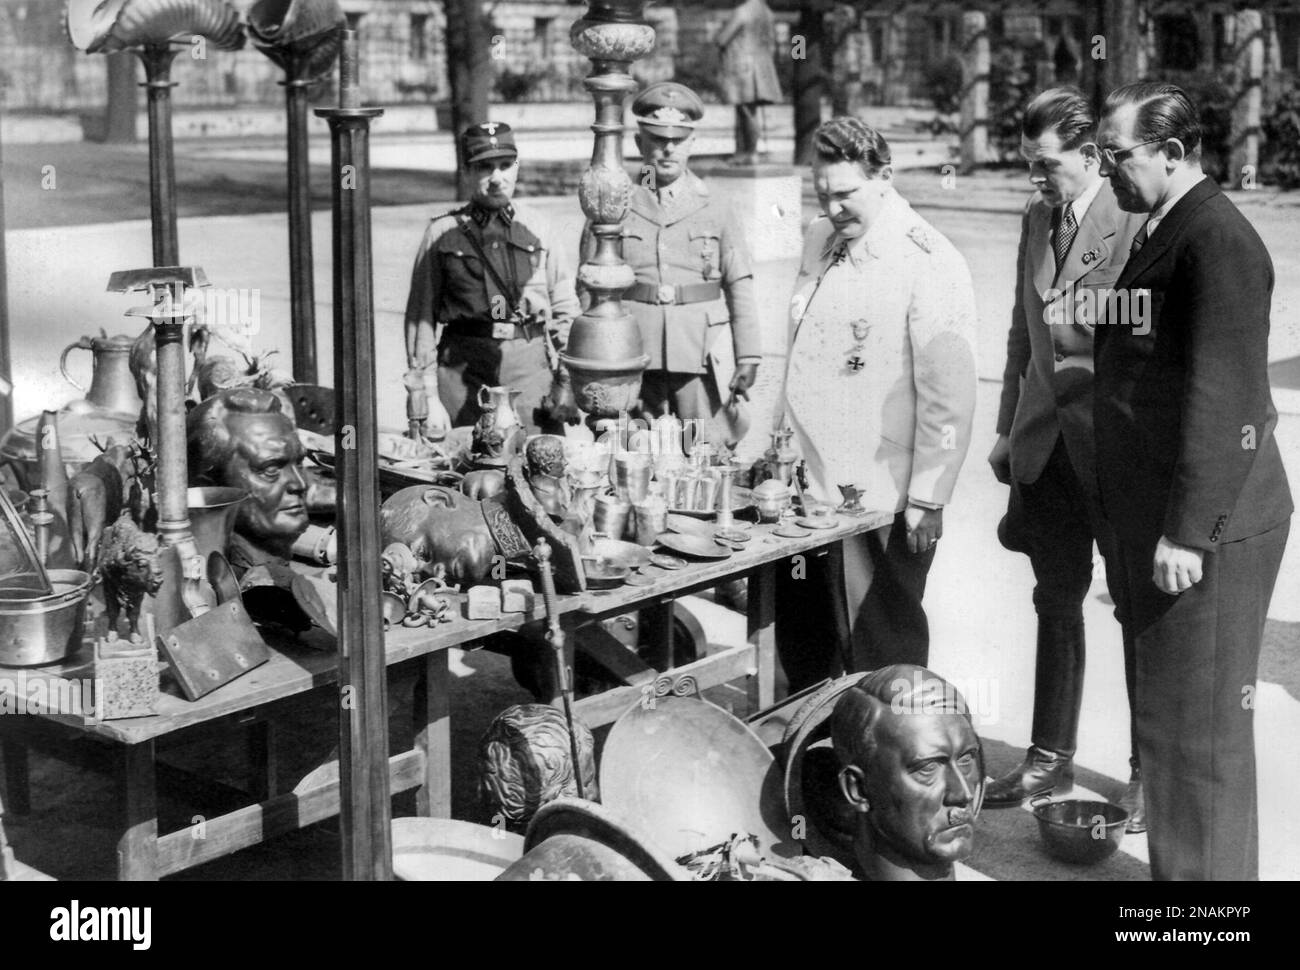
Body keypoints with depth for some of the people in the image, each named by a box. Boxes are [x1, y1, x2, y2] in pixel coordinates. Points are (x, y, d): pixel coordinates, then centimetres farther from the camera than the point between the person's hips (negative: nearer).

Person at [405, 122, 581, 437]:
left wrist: (567, 382, 2)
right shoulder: (442, 234, 4)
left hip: (532, 364, 1)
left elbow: (566, 309, 12)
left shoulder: (537, 231, 10)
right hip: (464, 367, -1)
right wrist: (428, 397, -2)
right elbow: (421, 316, 3)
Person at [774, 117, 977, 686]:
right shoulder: (820, 241, 10)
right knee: (798, 641, 16)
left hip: (879, 502, -7)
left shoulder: (929, 265, -14)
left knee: (881, 651, 5)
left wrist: (928, 500, -15)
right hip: (803, 484, 7)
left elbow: (949, 395, -15)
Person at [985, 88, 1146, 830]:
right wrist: (1009, 428, 15)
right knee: (1056, 602, 16)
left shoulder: (1139, 221, -15)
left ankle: (1151, 771, 20)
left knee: (1141, 611, 7)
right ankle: (1051, 757, 29)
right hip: (1047, 447, 7)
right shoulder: (1037, 218, 9)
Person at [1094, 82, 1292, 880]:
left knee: (1197, 725, 0)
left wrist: (1188, 532, -23)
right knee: (1167, 714, 18)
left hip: (1207, 530, -9)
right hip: (1156, 517, 9)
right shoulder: (1159, 234, 13)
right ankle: (1180, 859, 32)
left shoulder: (1219, 242, -17)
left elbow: (1228, 402, -22)